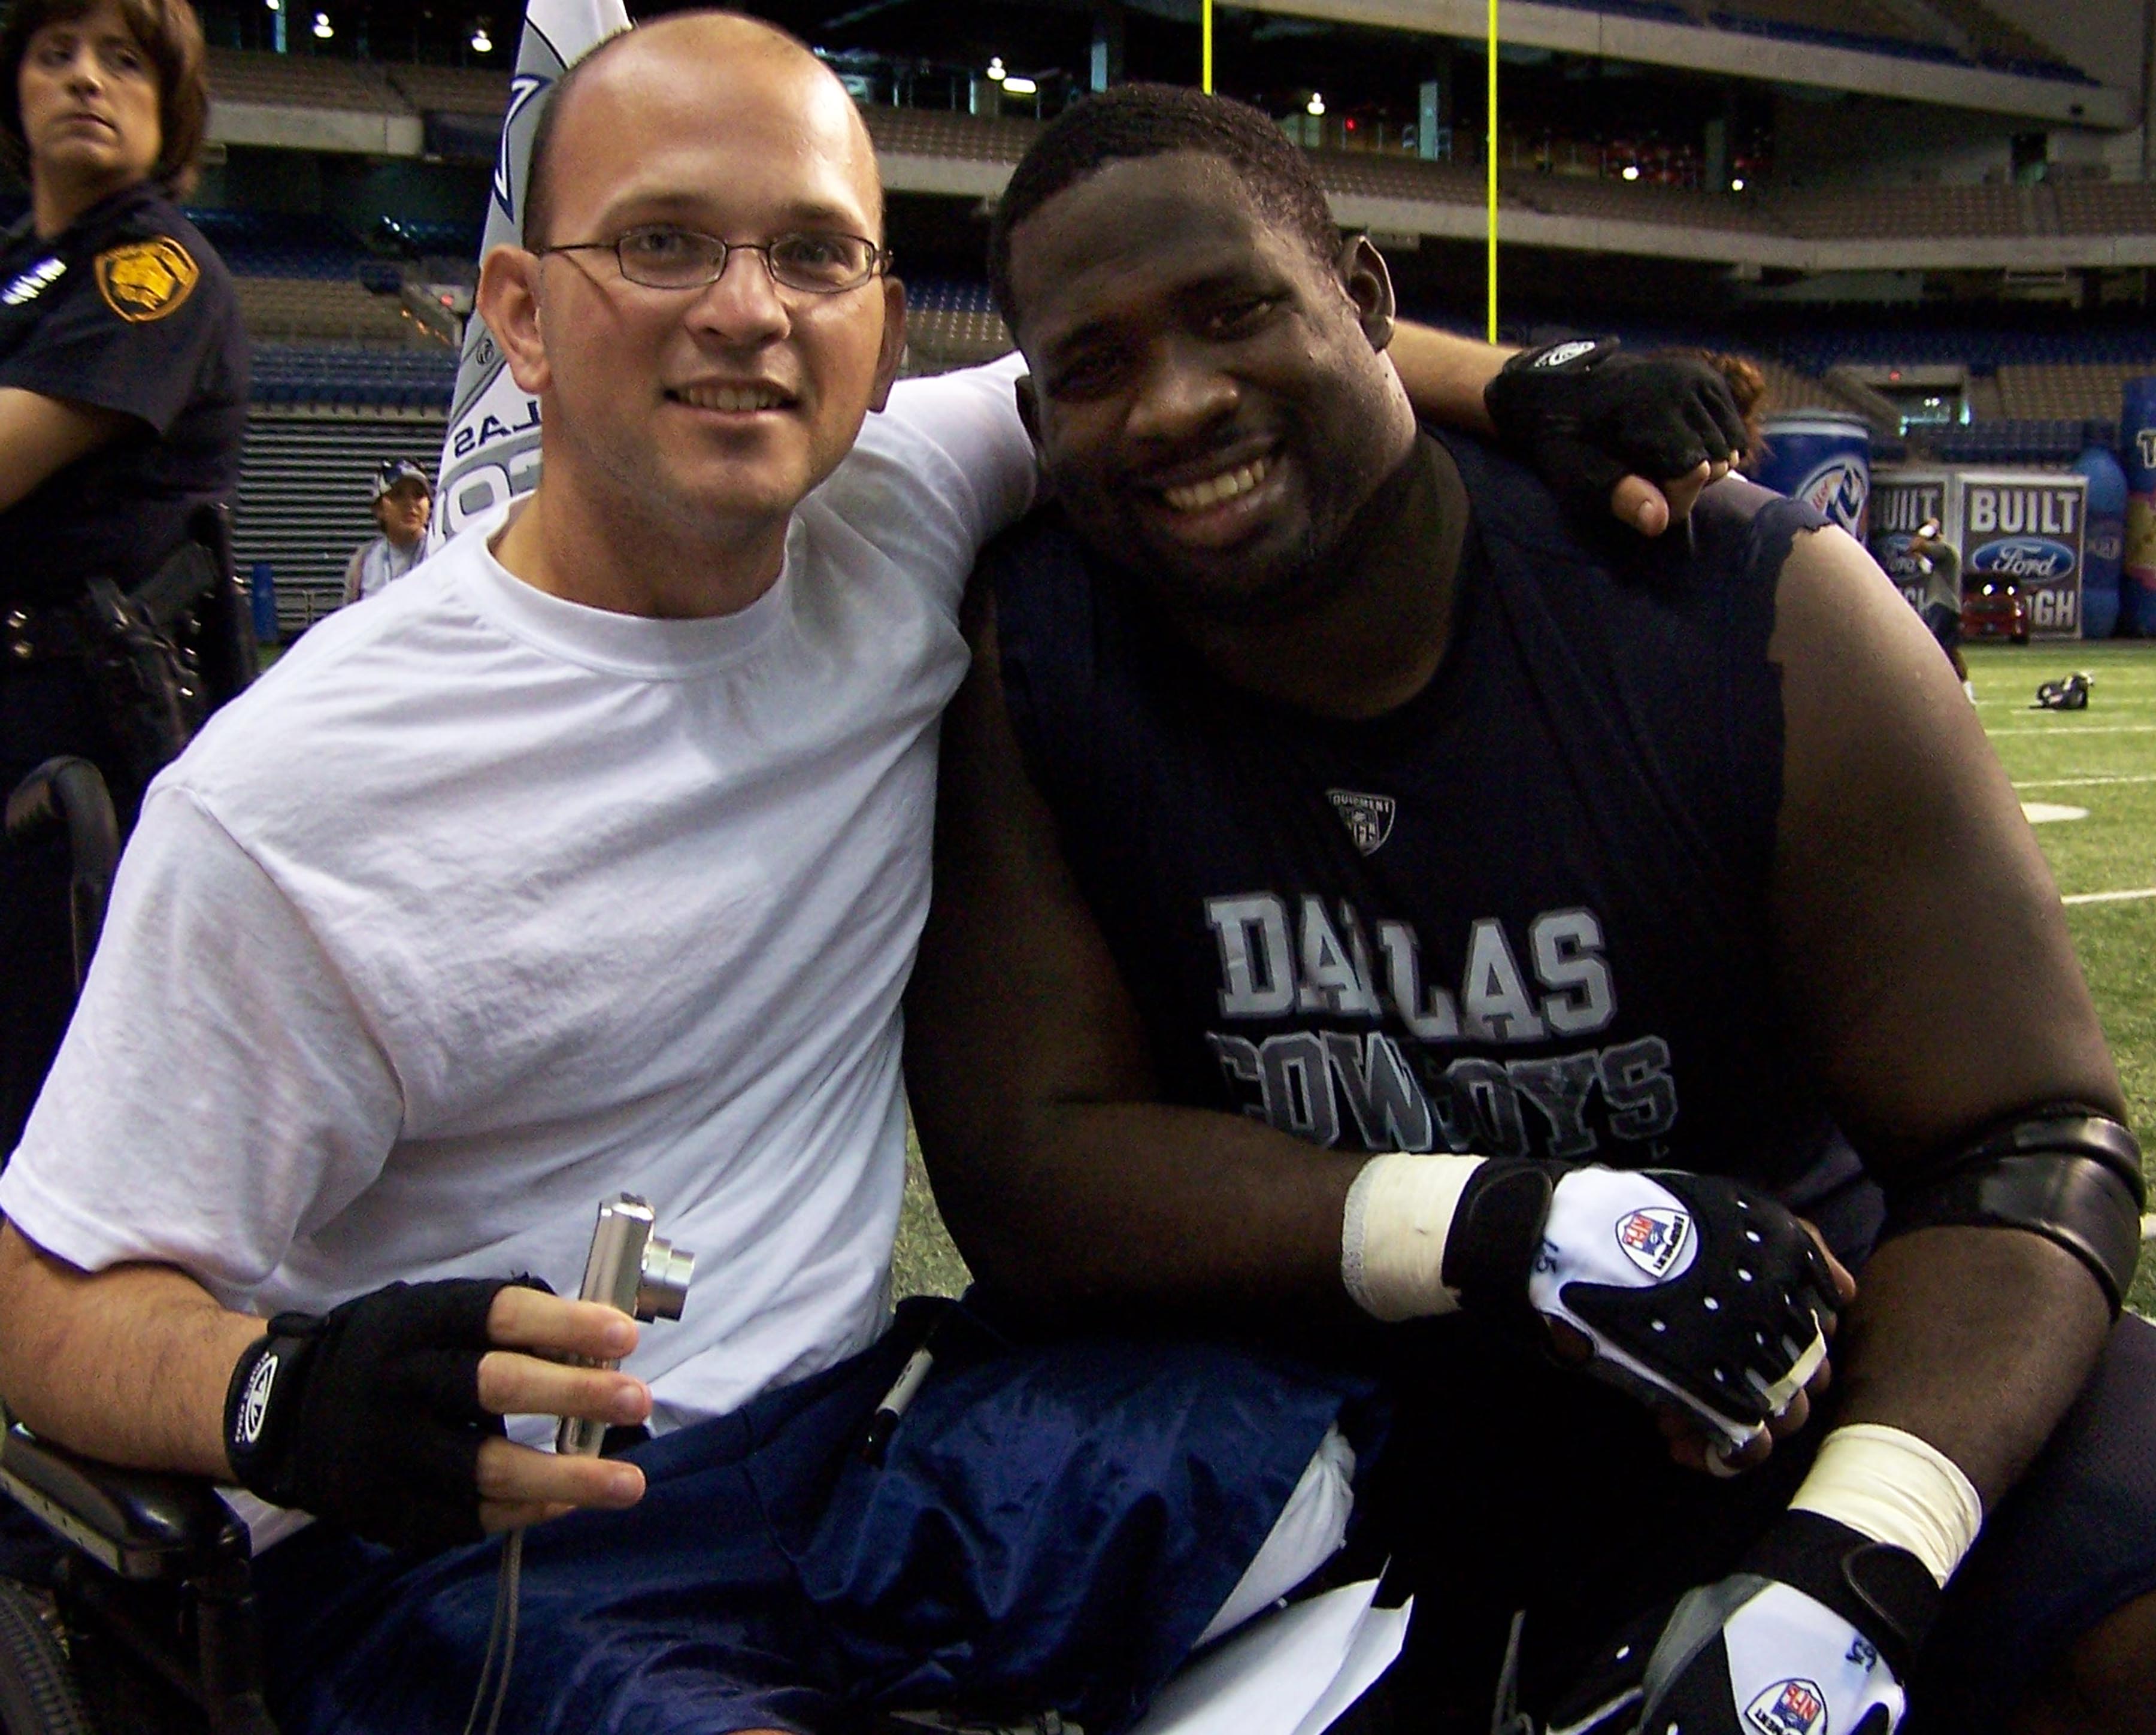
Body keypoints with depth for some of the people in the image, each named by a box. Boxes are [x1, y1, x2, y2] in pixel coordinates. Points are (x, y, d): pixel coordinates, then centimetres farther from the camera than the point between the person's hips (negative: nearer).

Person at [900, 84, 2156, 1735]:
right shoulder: (1023, 668, -10)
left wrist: (1846, 1581, -31)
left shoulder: (1746, 606, -13)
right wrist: (1500, 1230, -26)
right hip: (1289, 1392, 2)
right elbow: (1022, 1173, -12)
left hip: (1780, 1343, -1)